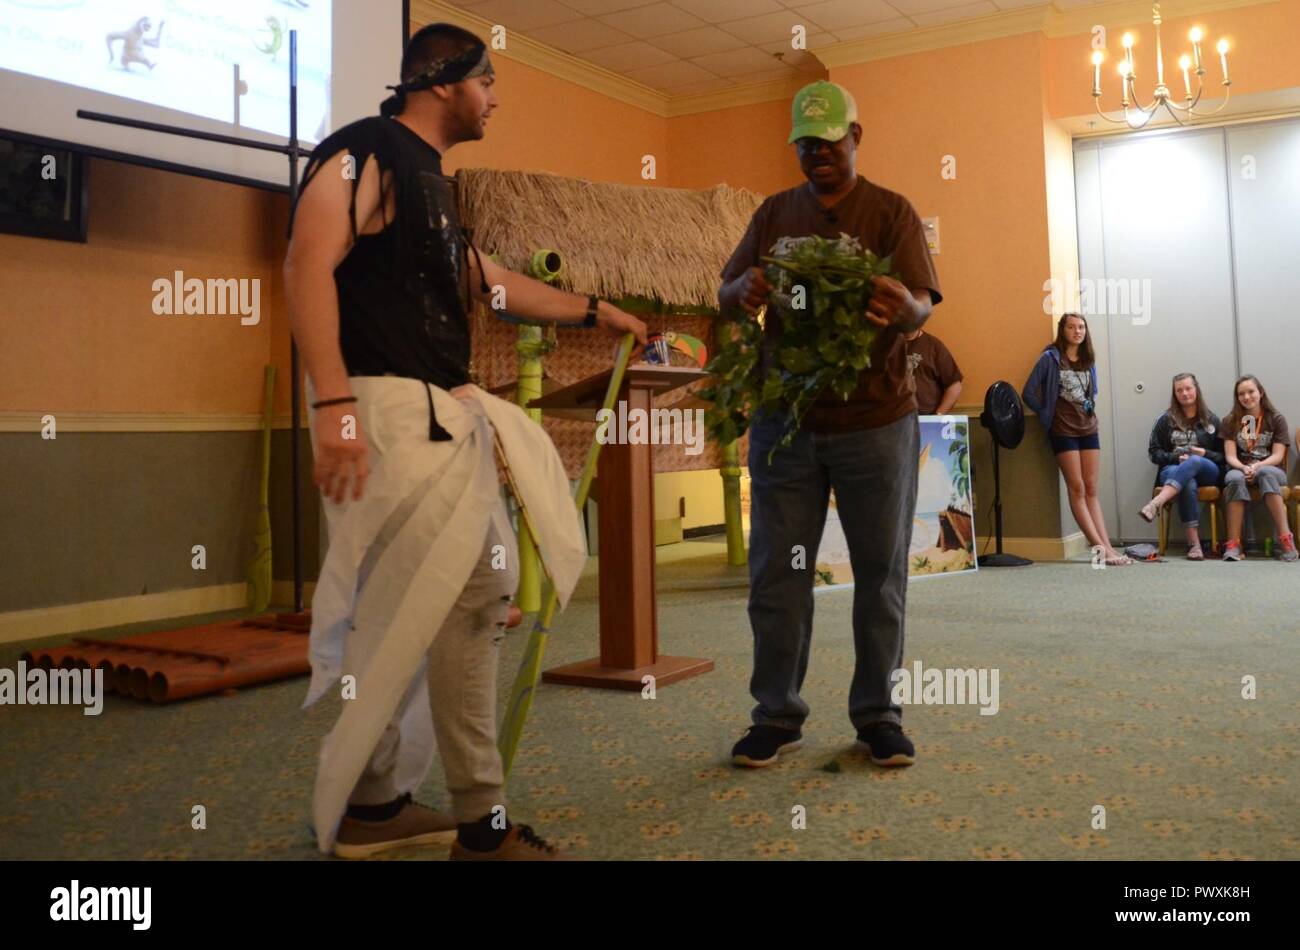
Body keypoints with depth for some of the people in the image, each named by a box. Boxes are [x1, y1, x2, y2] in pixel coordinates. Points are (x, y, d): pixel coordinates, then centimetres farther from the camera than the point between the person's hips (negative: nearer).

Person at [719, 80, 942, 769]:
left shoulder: (891, 213, 3)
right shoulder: (774, 214, 14)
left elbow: (921, 303, -8)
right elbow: (726, 296, 8)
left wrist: (903, 308, -33)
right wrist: (742, 290, -17)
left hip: (875, 421, -2)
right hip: (784, 421, 2)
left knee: (880, 573, 5)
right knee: (776, 571, 3)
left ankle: (876, 713, 18)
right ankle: (777, 715, 15)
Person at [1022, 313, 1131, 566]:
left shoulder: (1088, 360, 12)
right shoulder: (1050, 358, -4)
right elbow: (1029, 393, -7)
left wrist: (1090, 407, 10)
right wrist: (1048, 414, -4)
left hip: (1088, 428, 5)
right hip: (1063, 430, -5)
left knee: (1090, 489, 3)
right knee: (1077, 488, -6)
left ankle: (1106, 547, -2)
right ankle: (1101, 547, -10)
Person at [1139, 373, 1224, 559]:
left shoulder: (1211, 420, 16)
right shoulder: (1166, 419, 12)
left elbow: (1223, 455, 14)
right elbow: (1154, 452, 8)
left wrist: (1205, 454, -7)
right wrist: (1176, 457, -8)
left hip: (1207, 472, 1)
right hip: (1172, 470, -1)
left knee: (1194, 461, -38)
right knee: (1188, 484, -38)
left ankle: (1156, 503, -56)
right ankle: (1194, 543, -44)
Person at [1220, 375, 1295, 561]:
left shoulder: (1277, 419, 4)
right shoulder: (1230, 421, 6)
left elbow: (1278, 456, -5)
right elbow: (1230, 456, -3)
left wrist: (1257, 466, -24)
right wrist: (1244, 468, -25)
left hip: (1270, 469, -1)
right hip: (1240, 469, 1)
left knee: (1265, 474, -38)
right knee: (1235, 479, -37)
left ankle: (1285, 539, -42)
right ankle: (1233, 544, -44)